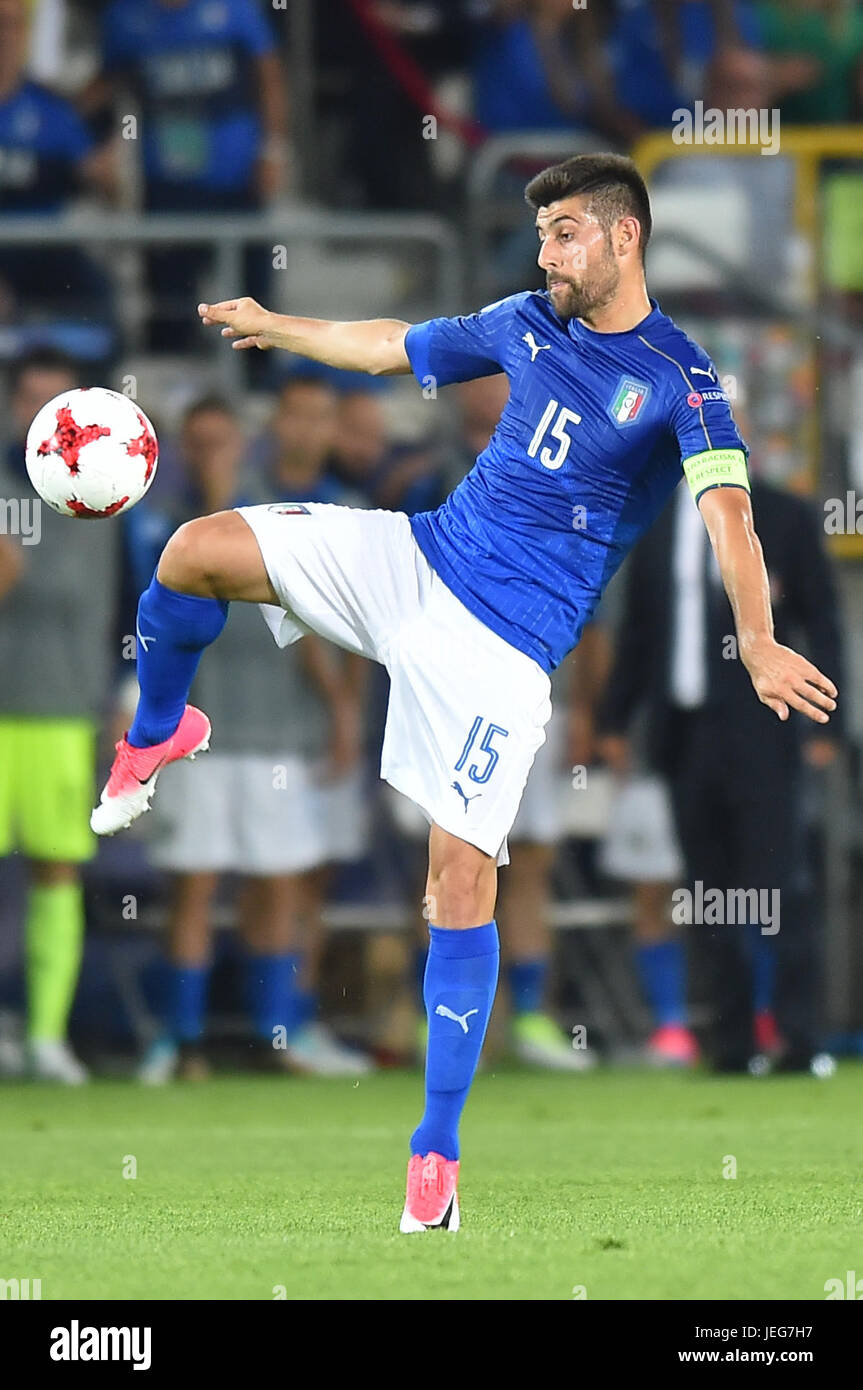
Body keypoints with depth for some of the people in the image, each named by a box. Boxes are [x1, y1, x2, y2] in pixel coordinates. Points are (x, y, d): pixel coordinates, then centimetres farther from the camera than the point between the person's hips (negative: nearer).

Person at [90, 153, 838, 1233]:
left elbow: (725, 508, -27)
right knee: (196, 552, -10)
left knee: (462, 876, -12)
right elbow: (392, 347, 26)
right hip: (415, 559, 5)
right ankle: (158, 737, 22)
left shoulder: (678, 378, -11)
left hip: (503, 645, -5)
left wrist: (757, 641, -44)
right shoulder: (528, 324, 8)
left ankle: (438, 1150, -5)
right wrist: (275, 327, 37)